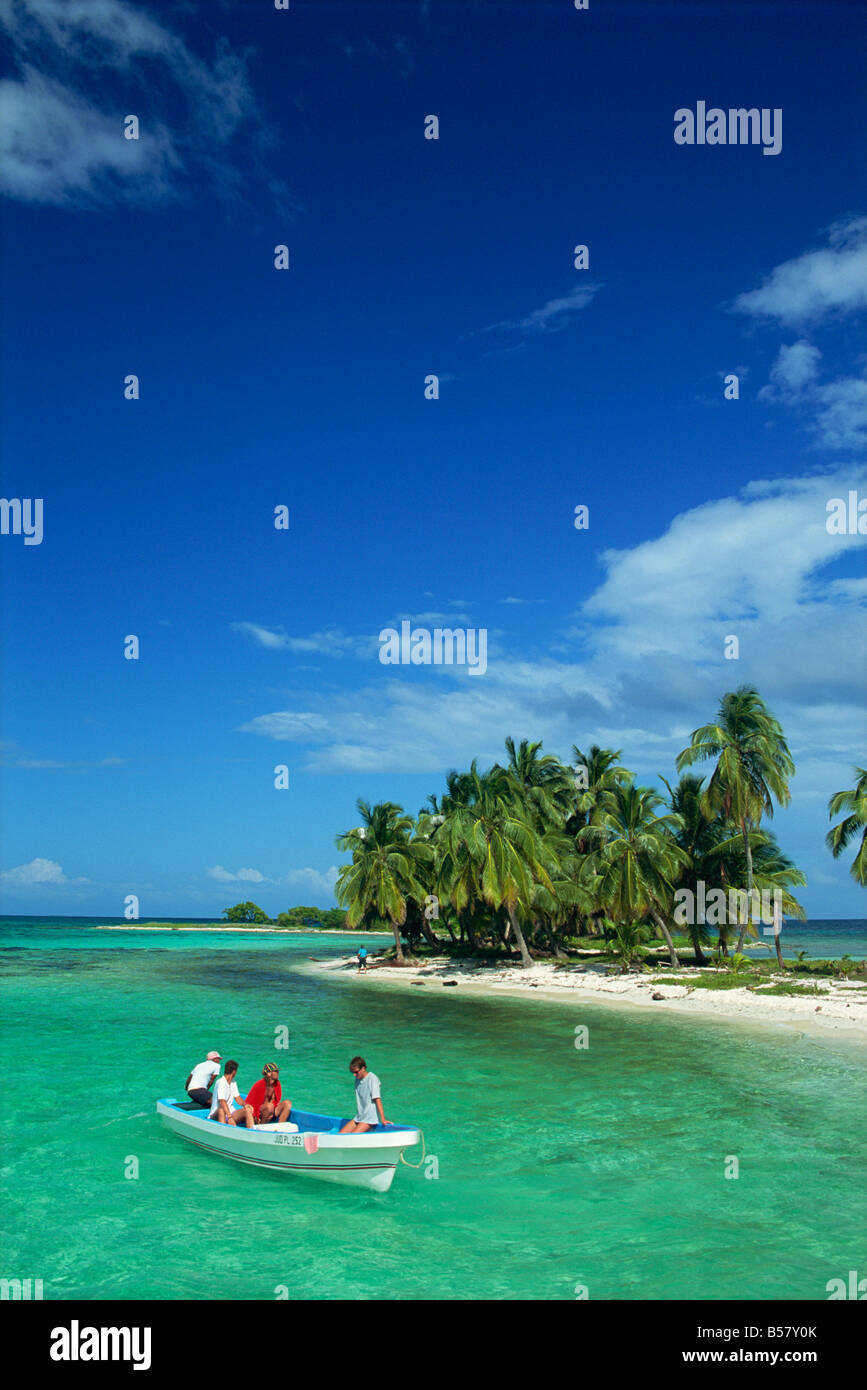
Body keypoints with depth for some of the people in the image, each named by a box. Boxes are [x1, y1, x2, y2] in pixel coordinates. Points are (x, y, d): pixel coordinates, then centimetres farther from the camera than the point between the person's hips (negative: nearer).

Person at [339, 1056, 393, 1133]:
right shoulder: (357, 1079, 10)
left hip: (371, 1119, -8)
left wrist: (383, 1119, -20)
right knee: (341, 1134, -7)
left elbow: (377, 1099, -17)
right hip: (359, 1117, 8)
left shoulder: (372, 1078, -12)